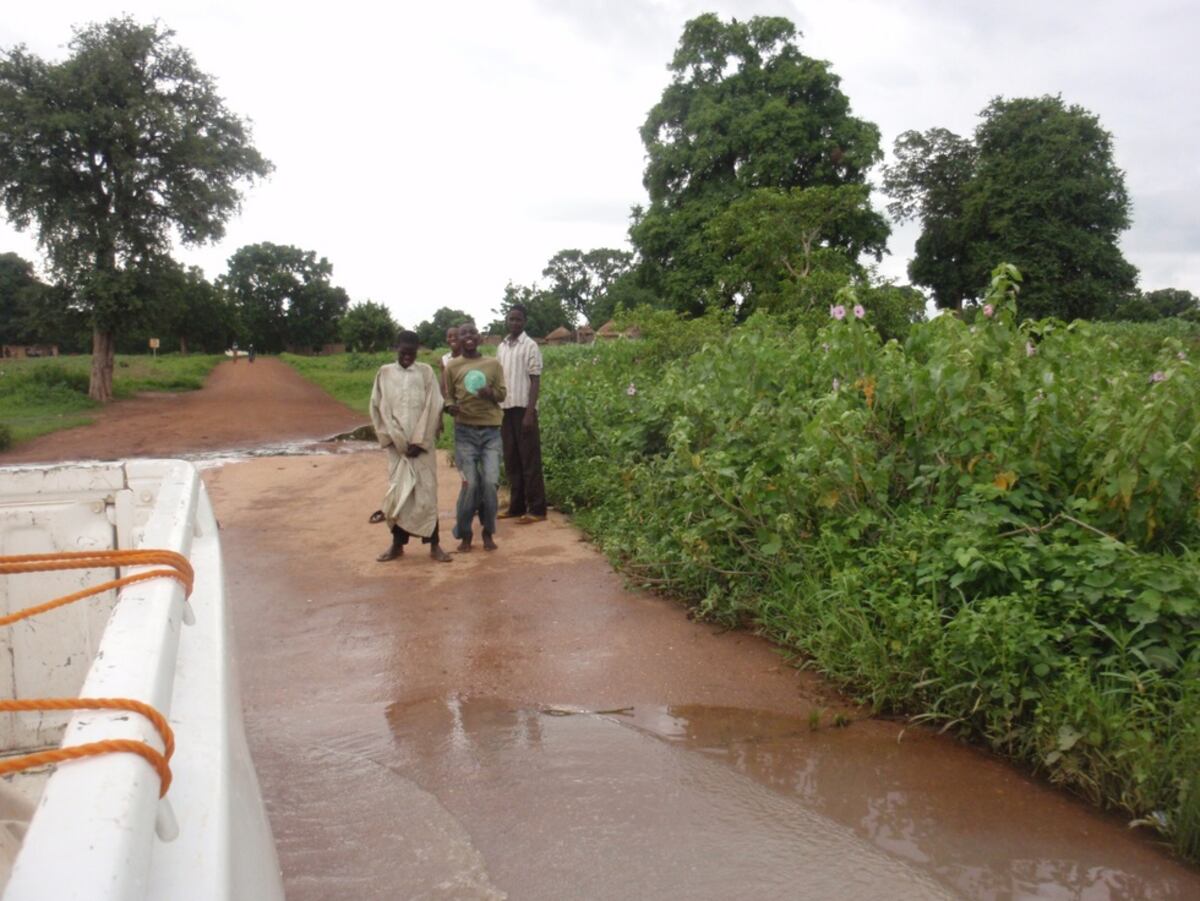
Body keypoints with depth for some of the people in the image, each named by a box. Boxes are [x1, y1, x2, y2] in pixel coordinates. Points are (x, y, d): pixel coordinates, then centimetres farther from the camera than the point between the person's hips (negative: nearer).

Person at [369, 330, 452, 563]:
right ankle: (397, 544, 13)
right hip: (397, 445, 1)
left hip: (422, 444, -1)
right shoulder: (385, 373, 5)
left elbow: (433, 408, -3)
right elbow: (379, 409, 2)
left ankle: (433, 544, 4)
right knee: (398, 493, 4)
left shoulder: (426, 372, 2)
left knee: (426, 493, -1)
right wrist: (398, 440, -7)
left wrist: (419, 441, -9)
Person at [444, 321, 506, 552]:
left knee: (490, 482, -7)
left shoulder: (493, 363, 5)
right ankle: (464, 533, 10)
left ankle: (488, 532, 10)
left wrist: (490, 393, -16)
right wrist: (451, 406, -15)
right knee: (470, 483, -6)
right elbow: (448, 396, 8)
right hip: (465, 430, -1)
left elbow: (502, 394, 6)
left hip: (491, 429, 1)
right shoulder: (452, 367, 4)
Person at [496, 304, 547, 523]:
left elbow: (535, 381, -8)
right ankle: (517, 506, 16)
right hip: (505, 409, 6)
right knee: (512, 461, 9)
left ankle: (536, 510, 0)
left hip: (523, 409, -6)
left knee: (530, 460, -3)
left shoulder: (530, 346, -5)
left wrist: (530, 412, -15)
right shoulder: (501, 347, 13)